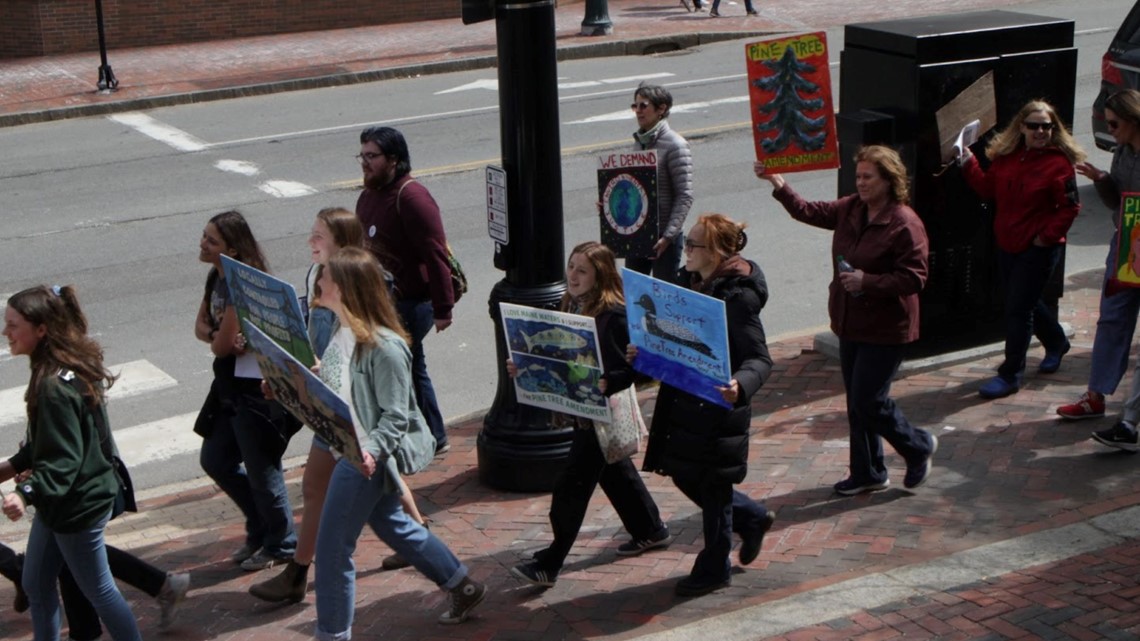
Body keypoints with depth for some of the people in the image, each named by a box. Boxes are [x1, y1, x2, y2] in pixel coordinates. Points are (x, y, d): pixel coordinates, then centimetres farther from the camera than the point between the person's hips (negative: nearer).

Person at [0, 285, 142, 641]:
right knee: (36, 585, 19)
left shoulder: (56, 387, -28)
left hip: (78, 506, -10)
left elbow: (62, 460, -30)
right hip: (58, 502, 10)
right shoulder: (68, 368, 2)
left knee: (98, 591, 7)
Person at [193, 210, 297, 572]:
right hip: (230, 386, 10)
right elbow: (200, 326, 8)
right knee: (214, 461, 18)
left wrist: (218, 339, -2)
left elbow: (223, 345, -24)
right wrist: (219, 336, -13)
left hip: (255, 389, -10)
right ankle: (260, 529, 36)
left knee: (260, 468, 5)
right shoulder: (217, 278, 6)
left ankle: (281, 544, 25)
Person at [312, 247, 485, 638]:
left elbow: (396, 416, -21)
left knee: (333, 548, -1)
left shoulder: (383, 347, -24)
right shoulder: (343, 334, 1)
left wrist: (372, 451, -35)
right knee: (391, 525, 24)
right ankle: (463, 587, 40)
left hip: (363, 458, -10)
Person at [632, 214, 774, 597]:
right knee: (684, 476, 19)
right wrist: (646, 353, 2)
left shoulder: (738, 297, -21)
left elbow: (760, 358, -23)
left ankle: (713, 569, 24)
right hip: (686, 404, 9)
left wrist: (740, 385, -42)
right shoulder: (697, 285, 6)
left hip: (719, 409, -9)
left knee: (712, 486, 6)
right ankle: (752, 519, 40)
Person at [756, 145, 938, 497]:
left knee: (868, 402, -6)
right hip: (851, 324, 8)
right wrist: (778, 184, 2)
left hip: (885, 329, -8)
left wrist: (867, 282, -26)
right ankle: (868, 473, 28)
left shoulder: (905, 224, -19)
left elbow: (914, 278, -20)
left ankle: (919, 446, 19)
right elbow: (809, 212, 13)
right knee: (857, 402, 14)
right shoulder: (850, 210, 4)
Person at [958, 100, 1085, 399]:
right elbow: (988, 188, 9)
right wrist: (968, 164, -2)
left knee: (1018, 309, -5)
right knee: (1025, 303, 21)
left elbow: (1069, 207, -12)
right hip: (1007, 244, 7)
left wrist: (1047, 236, -17)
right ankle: (1056, 342, 48)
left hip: (1038, 248, -7)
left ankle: (1010, 375, 6)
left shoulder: (1058, 163, -13)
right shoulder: (1006, 156, 3)